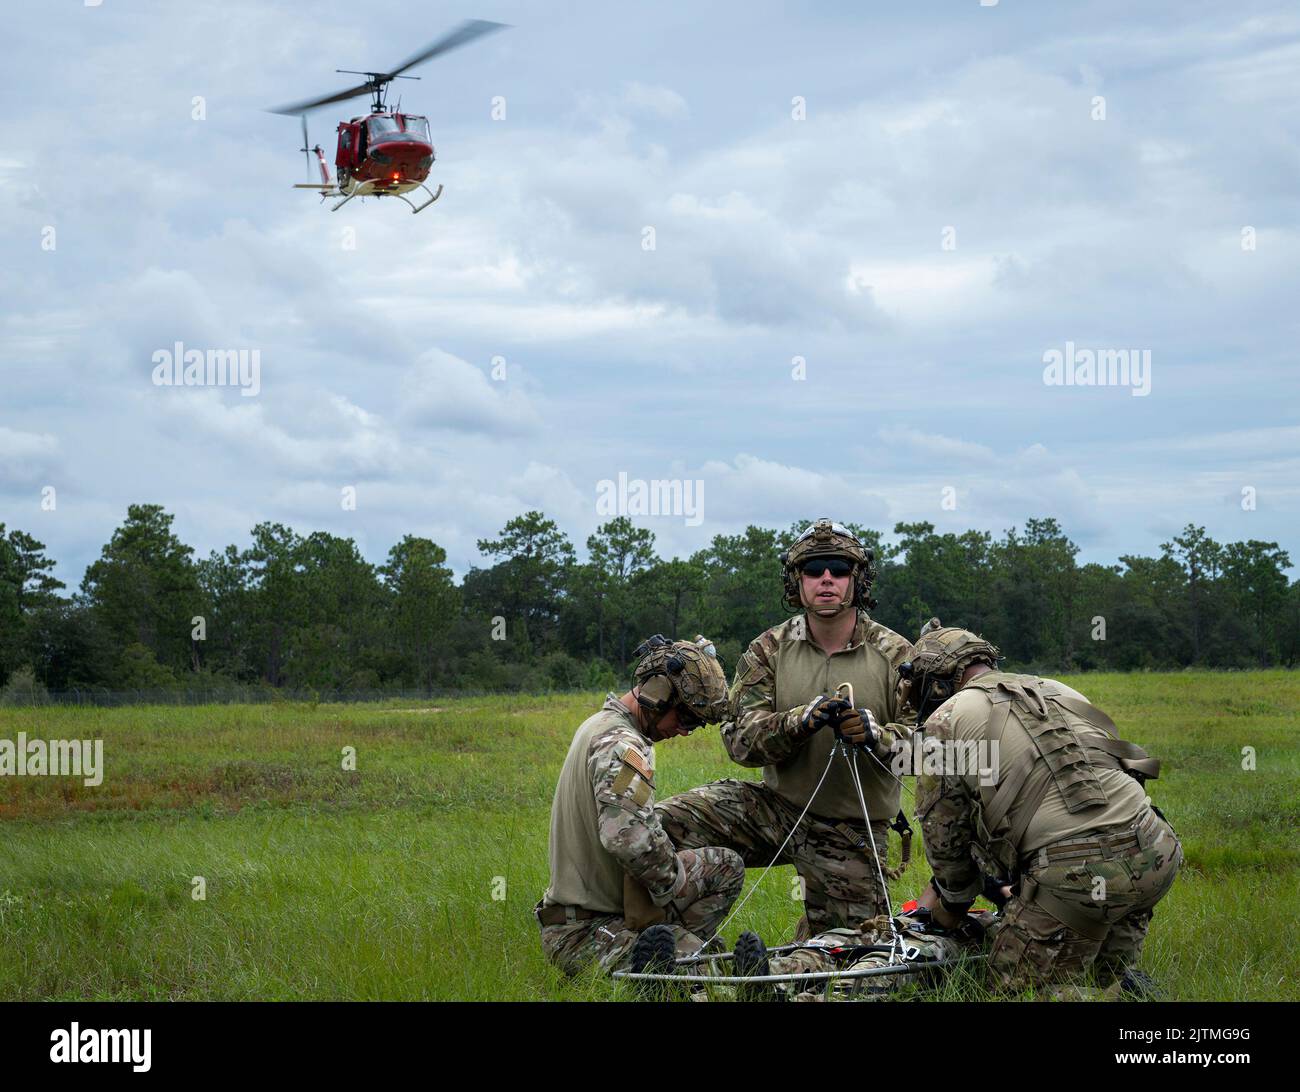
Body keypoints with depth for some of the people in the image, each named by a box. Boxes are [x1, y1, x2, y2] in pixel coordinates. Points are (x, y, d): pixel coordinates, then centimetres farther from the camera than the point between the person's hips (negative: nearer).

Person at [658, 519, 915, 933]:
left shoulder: (895, 655, -5)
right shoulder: (769, 651, -1)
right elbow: (740, 738, -9)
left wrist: (875, 736, -29)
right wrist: (801, 721, -28)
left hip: (852, 833, -1)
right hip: (777, 805, 1)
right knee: (666, 823, -19)